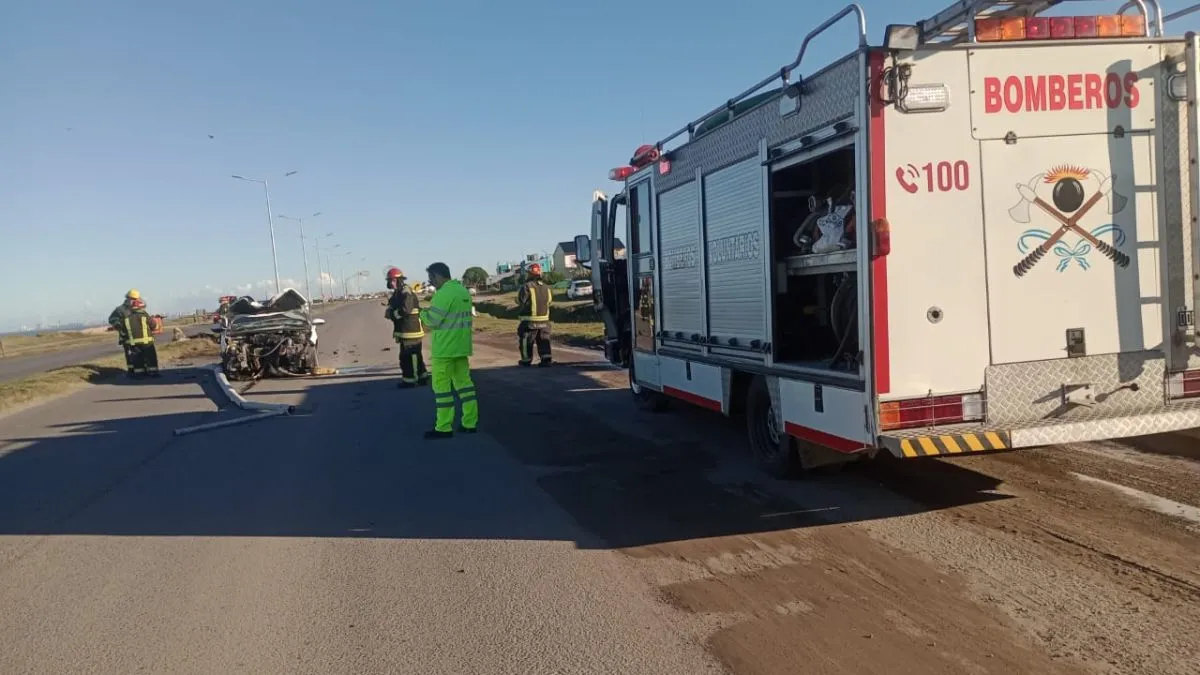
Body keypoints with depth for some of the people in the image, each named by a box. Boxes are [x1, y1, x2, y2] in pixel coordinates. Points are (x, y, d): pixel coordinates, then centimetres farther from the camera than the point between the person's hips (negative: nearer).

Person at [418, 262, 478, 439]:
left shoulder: (444, 293, -17)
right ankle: (470, 423, 14)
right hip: (461, 346, 9)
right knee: (463, 382, 11)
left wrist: (424, 313, 3)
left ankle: (444, 427, 2)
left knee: (442, 386, -2)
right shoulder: (463, 291, 11)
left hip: (445, 348, -9)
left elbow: (432, 322, -17)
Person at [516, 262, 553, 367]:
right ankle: (546, 359, 5)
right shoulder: (546, 287, 5)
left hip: (530, 320, -5)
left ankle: (526, 360, 15)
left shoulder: (526, 286, -15)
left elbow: (520, 301, -10)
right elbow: (549, 302, 9)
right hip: (544, 320, 5)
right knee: (543, 340, 11)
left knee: (526, 340, 9)